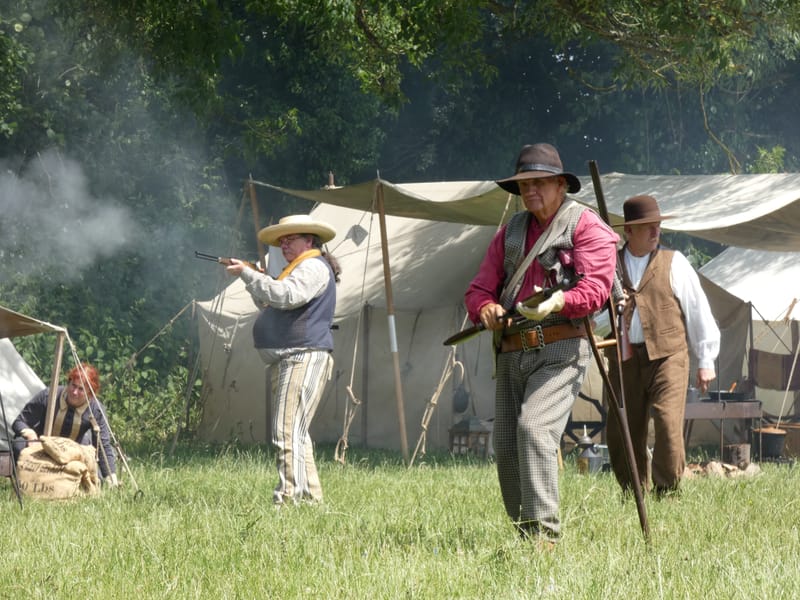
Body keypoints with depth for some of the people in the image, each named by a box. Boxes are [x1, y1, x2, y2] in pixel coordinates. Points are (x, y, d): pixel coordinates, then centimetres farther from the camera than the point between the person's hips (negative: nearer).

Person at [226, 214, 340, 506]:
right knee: (295, 433, 15)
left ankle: (289, 498, -24)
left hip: (305, 358, -12)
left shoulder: (314, 267, -7)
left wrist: (247, 273, -20)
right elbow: (270, 304, 29)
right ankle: (310, 496, 20)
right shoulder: (302, 268, 26)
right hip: (288, 361, 12)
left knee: (288, 433, -19)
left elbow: (285, 296, -24)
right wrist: (255, 280, 14)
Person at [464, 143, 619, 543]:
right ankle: (523, 534, 14)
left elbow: (595, 287, -12)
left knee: (534, 428, -24)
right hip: (511, 355, 7)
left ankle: (544, 532, -27)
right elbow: (479, 288, 16)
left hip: (559, 351, -7)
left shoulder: (586, 226, 1)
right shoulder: (511, 232, 21)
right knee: (506, 448, 3)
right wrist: (487, 308, -8)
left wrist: (557, 303, -32)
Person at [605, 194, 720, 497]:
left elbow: (697, 312, 7)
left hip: (667, 357, -2)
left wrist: (705, 361, 5)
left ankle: (666, 493, -6)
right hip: (624, 360, 2)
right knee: (621, 434, 2)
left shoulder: (673, 262, 6)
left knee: (668, 426, -15)